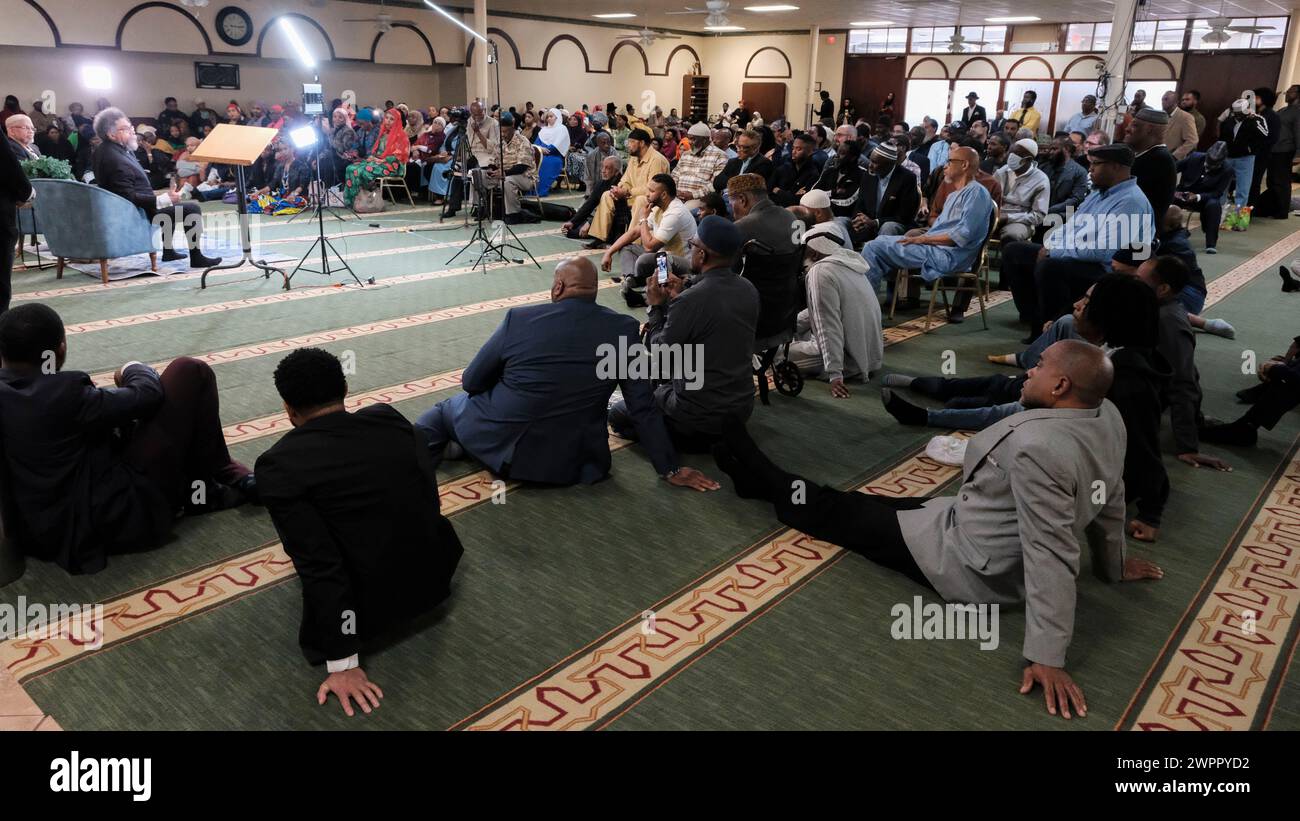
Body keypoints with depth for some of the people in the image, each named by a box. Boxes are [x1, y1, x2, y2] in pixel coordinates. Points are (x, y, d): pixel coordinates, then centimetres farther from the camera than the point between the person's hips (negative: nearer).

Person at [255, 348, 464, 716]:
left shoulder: (278, 465, -16)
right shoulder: (393, 418, -4)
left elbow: (320, 566, -19)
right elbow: (429, 498, 7)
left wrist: (343, 663, -13)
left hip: (367, 607, -4)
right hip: (434, 576, 4)